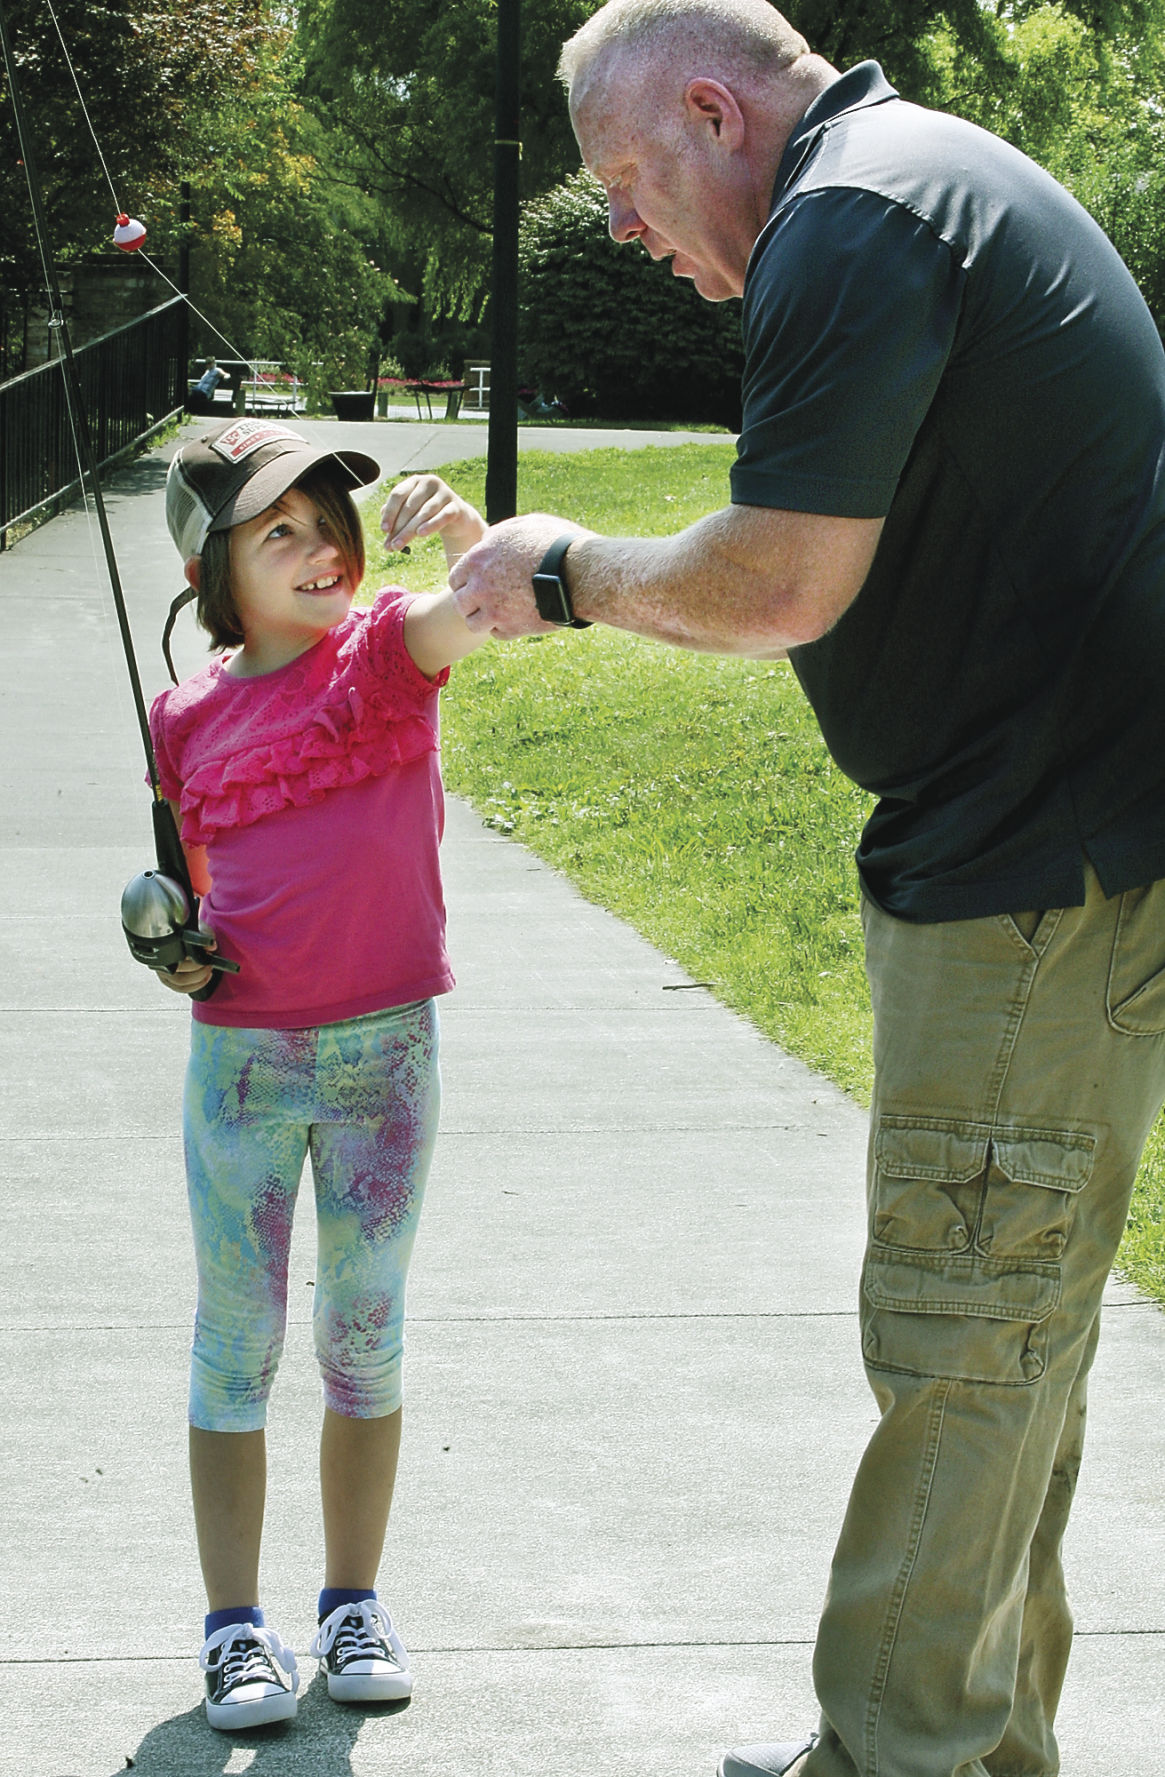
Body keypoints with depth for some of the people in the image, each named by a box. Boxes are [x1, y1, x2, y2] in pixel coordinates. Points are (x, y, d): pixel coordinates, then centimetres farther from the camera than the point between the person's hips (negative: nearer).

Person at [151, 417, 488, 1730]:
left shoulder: (384, 649, -3)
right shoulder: (190, 715, 3)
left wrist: (461, 527, -44)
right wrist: (175, 944, -3)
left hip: (385, 1045, -1)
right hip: (240, 1054, 1)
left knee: (365, 1333, 11)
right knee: (237, 1339, 6)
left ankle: (353, 1602, 25)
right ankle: (235, 1625, 17)